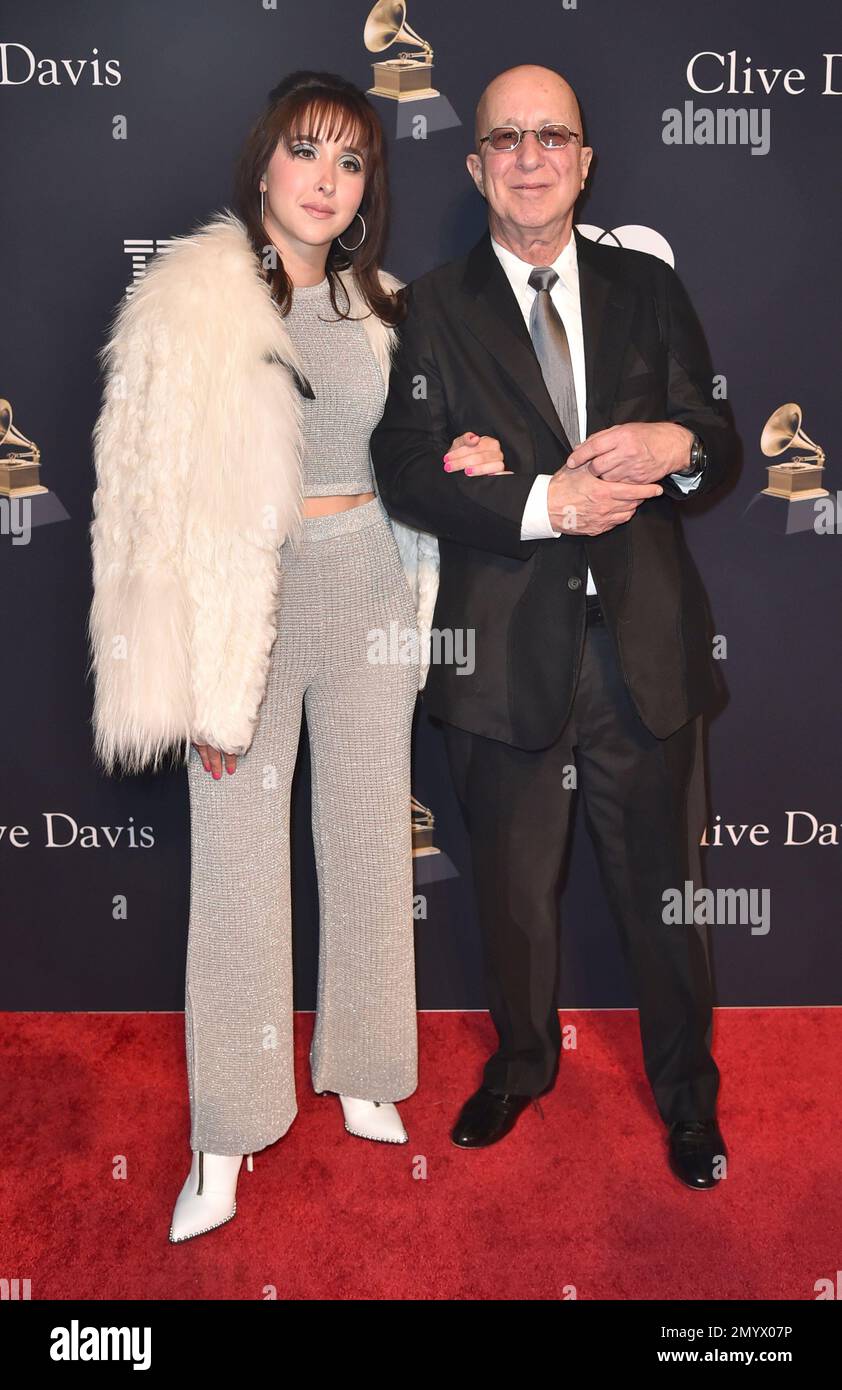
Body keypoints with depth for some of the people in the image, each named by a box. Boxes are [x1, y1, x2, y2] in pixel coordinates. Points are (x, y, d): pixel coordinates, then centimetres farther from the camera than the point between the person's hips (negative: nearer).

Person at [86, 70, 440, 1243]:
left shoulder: (381, 308, 8)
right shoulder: (191, 303, -7)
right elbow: (156, 497, -10)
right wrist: (200, 682, -14)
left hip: (366, 588, 5)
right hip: (246, 597, -4)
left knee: (370, 844, 12)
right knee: (238, 865, 1)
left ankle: (359, 1070, 32)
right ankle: (225, 1138, 16)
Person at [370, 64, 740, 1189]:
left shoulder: (649, 288, 9)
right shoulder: (433, 308, 1)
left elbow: (720, 442, 6)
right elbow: (406, 474, -9)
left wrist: (678, 445, -18)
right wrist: (545, 501, -21)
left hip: (645, 643, 1)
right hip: (506, 652, -1)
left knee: (662, 884, 12)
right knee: (512, 886, 16)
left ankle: (686, 1090, 35)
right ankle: (521, 1064, 42)